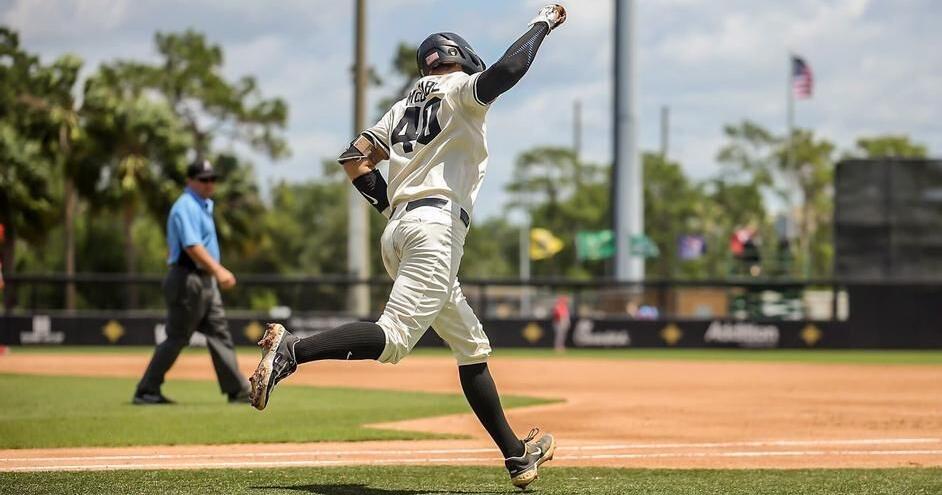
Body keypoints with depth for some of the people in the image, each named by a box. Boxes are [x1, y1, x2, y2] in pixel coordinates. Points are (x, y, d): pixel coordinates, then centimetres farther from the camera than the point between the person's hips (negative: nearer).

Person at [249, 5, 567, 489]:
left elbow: (354, 158, 18)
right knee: (394, 336, -21)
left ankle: (516, 455, 17)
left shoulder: (402, 108, 25)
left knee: (471, 344, 14)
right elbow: (506, 70, -14)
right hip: (437, 224, -9)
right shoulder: (460, 91, 6)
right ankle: (291, 350, -36)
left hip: (397, 231, 9)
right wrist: (542, 24, -1)